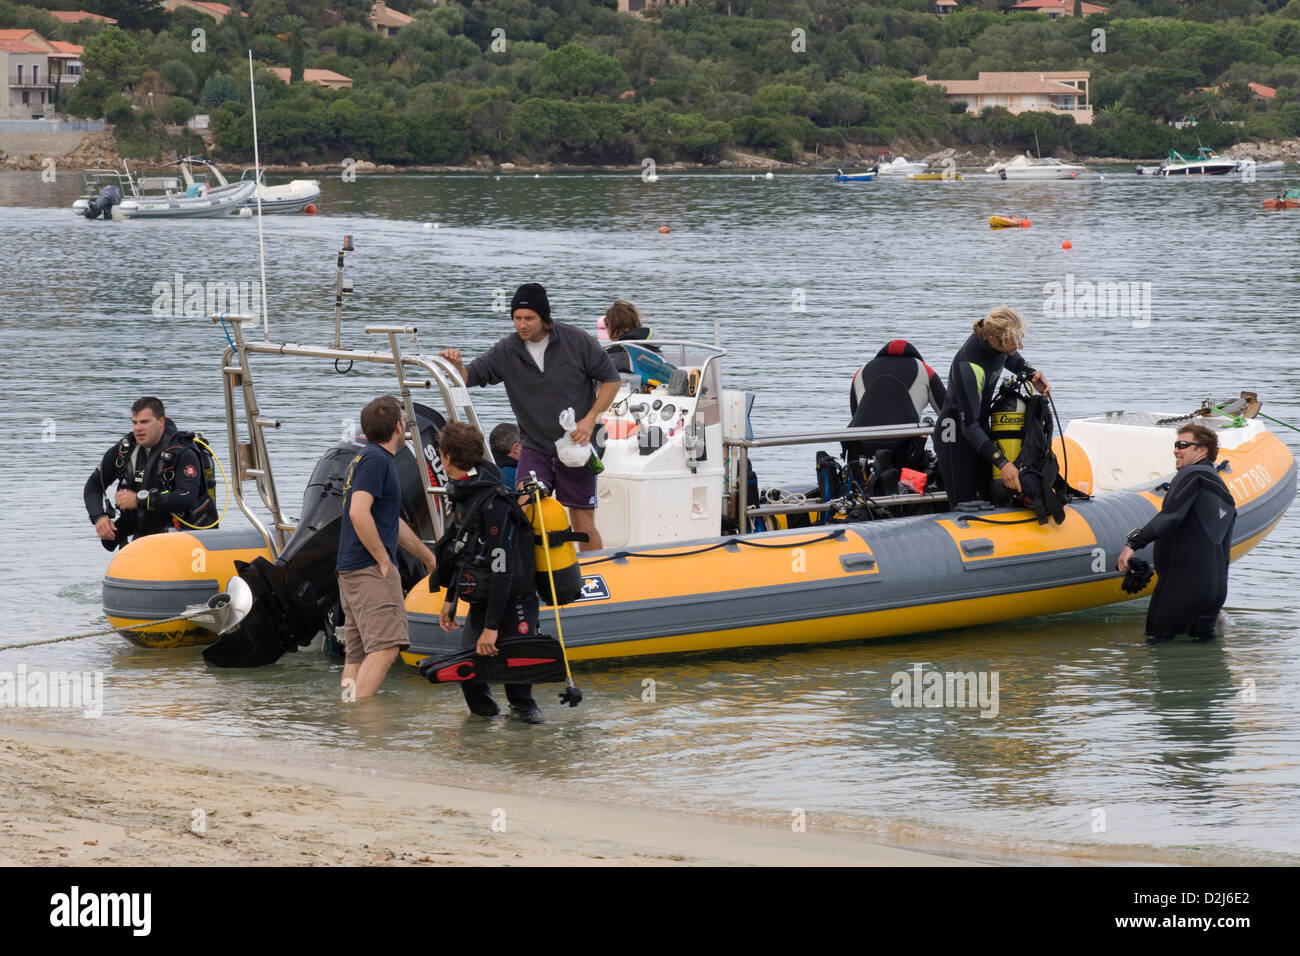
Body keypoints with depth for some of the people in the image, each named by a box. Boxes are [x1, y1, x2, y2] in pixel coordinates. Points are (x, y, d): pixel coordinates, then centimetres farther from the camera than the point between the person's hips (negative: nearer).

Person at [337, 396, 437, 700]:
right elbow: (358, 513, -23)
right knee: (385, 647, -18)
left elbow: (392, 522, 32)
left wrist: (429, 557, 39)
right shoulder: (376, 459, -11)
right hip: (370, 570, -11)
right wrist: (384, 561, -17)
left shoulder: (373, 458, 22)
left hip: (352, 571, 11)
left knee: (357, 654, 8)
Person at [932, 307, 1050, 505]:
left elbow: (1010, 359, 19)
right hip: (956, 436, -8)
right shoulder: (968, 367, -33)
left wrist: (1032, 374, -3)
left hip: (981, 429, 8)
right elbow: (969, 425, -31)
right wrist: (1003, 463, -37)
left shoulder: (1000, 342, -10)